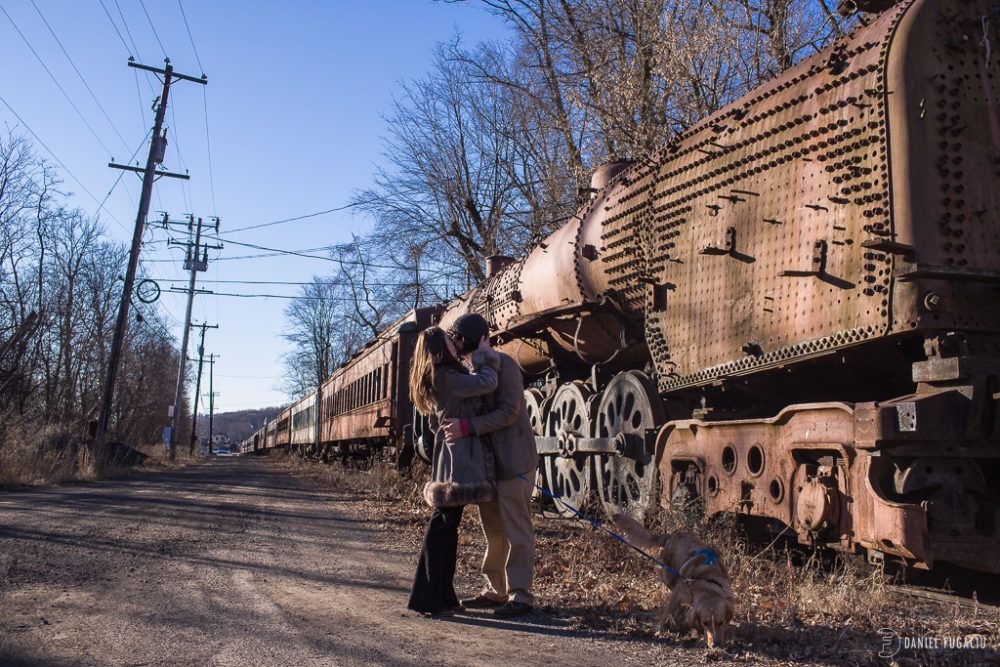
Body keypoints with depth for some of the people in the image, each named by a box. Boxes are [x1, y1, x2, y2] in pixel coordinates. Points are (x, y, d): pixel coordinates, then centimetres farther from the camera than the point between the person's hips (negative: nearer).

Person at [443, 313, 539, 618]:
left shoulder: (502, 363, -11)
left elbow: (509, 412, -20)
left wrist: (466, 427, -26)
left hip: (512, 460, -9)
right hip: (487, 461, 9)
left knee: (517, 529, -3)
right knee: (493, 529, 14)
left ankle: (520, 595, 2)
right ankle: (495, 590, 23)